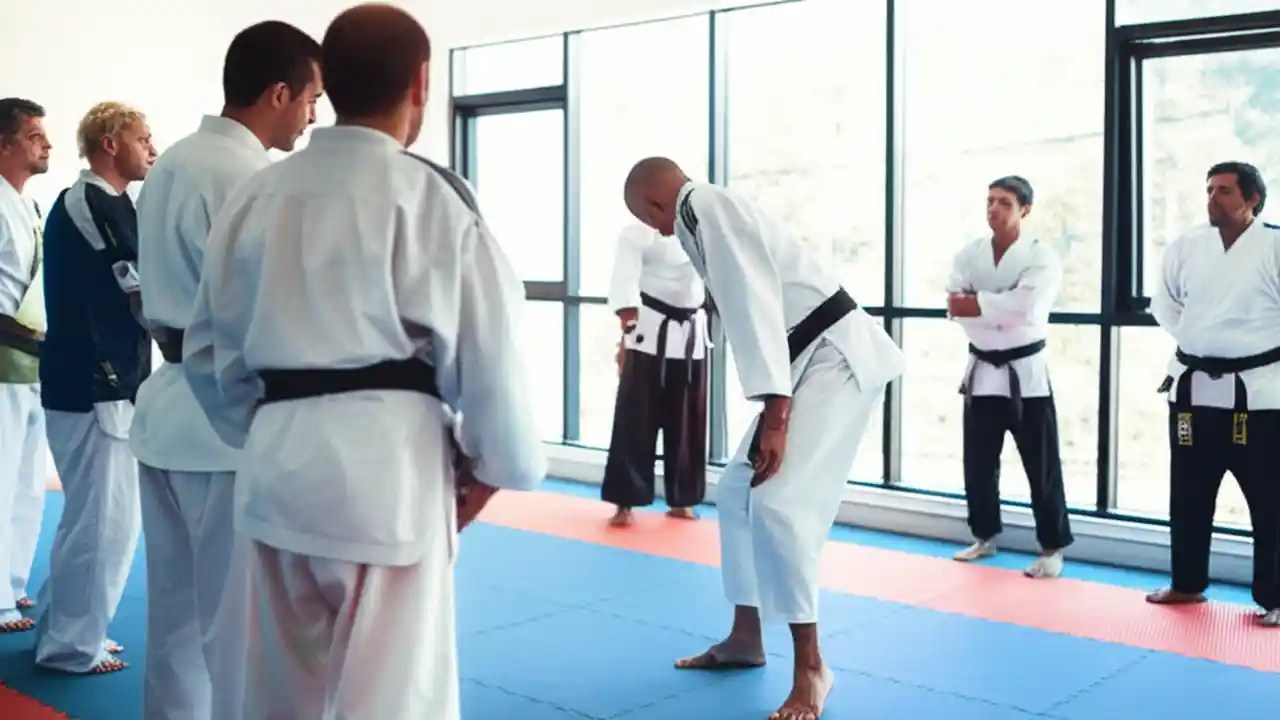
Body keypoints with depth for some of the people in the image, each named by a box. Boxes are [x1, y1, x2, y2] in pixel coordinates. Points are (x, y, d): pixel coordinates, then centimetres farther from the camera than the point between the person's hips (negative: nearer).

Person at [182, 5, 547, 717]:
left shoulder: (257, 196, 7)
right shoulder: (429, 196, -7)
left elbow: (211, 348, 13)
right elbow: (491, 347, -6)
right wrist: (498, 465, 8)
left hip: (279, 466, 6)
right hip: (389, 464, -5)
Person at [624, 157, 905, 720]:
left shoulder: (704, 206, -13)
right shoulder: (707, 214, 16)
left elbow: (752, 305, -21)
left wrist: (774, 416, -22)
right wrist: (773, 411, 21)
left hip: (836, 358, -11)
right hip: (809, 358, 11)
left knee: (779, 502, -18)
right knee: (738, 491, 15)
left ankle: (811, 668, -4)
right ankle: (745, 639, 27)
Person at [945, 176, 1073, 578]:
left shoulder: (1042, 257, -8)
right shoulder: (969, 255, 4)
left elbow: (1024, 308, -24)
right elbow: (955, 307, -9)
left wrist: (976, 303, -17)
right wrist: (1002, 311, -21)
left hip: (1026, 372, -4)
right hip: (982, 370, 4)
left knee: (1042, 466, 1)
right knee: (978, 463, 12)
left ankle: (1053, 547, 11)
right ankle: (984, 536, 28)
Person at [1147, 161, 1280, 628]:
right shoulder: (1186, 247, 3)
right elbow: (1164, 302, 17)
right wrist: (1197, 340, 10)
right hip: (1195, 386, 4)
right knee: (1188, 494, 13)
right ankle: (1187, 584, 28)